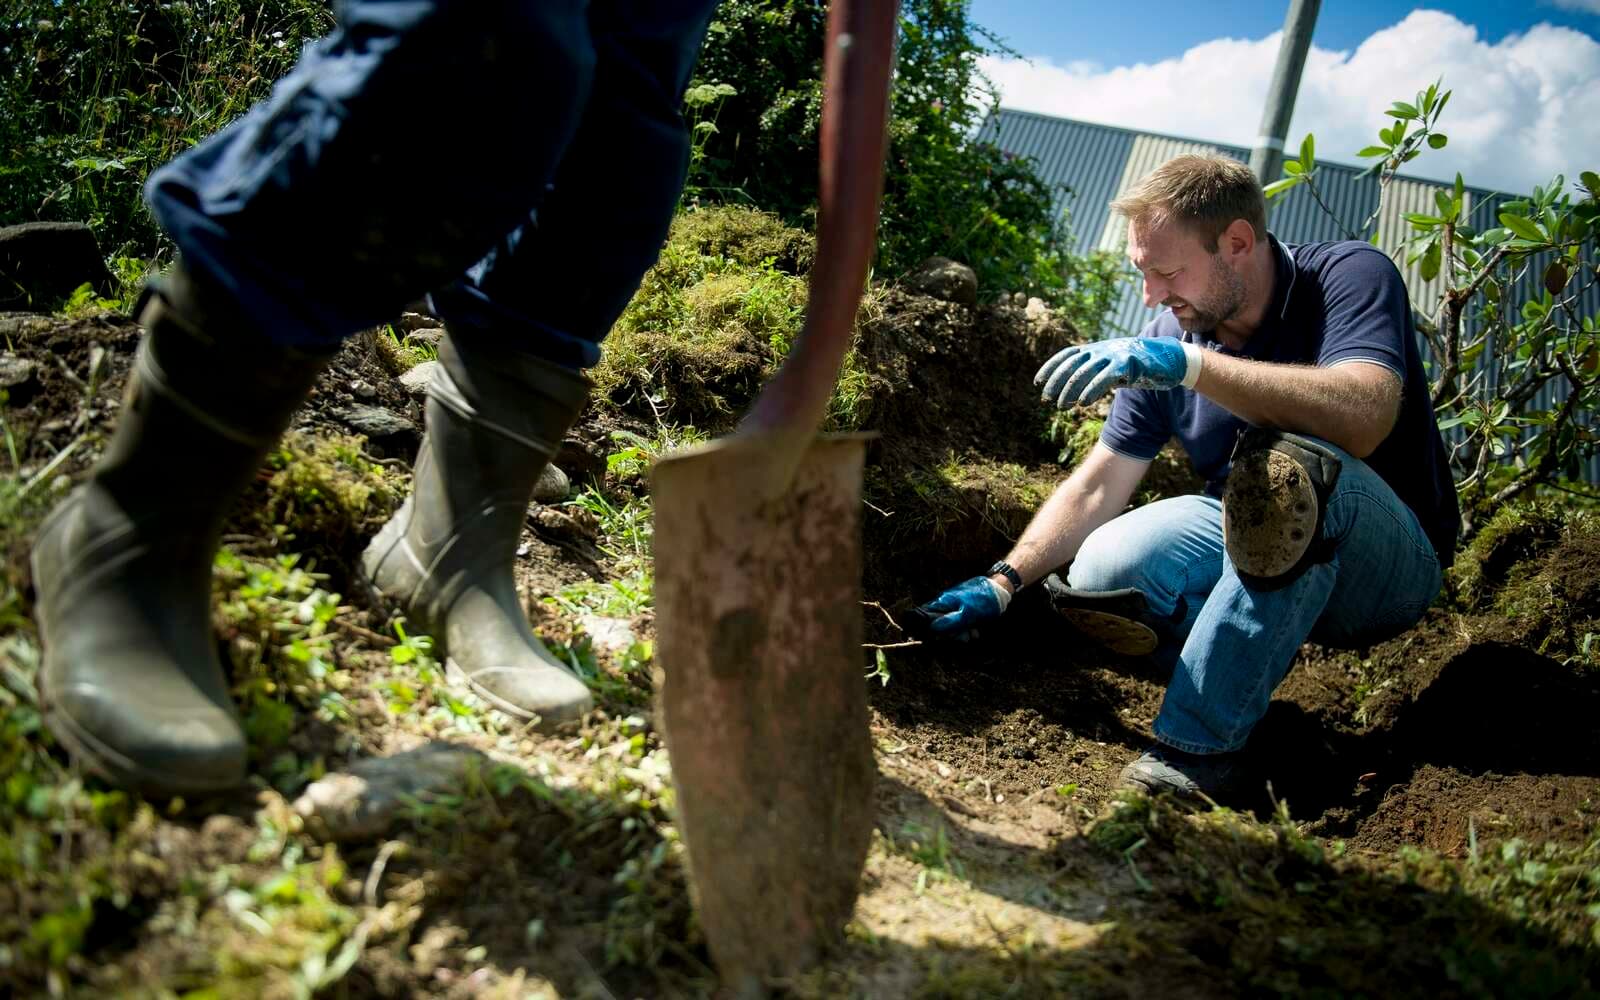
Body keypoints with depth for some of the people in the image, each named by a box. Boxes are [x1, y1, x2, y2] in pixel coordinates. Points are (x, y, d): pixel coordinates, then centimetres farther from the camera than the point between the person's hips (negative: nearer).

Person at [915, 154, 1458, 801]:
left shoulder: (1351, 277, -16)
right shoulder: (1164, 342, -1)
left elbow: (1364, 417, -36)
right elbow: (1096, 486, 1)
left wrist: (1191, 365, -41)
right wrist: (1003, 582, -7)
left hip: (1392, 564, -4)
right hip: (1254, 539, 4)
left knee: (1291, 464, -38)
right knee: (1097, 574, -23)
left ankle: (1201, 747, -30)